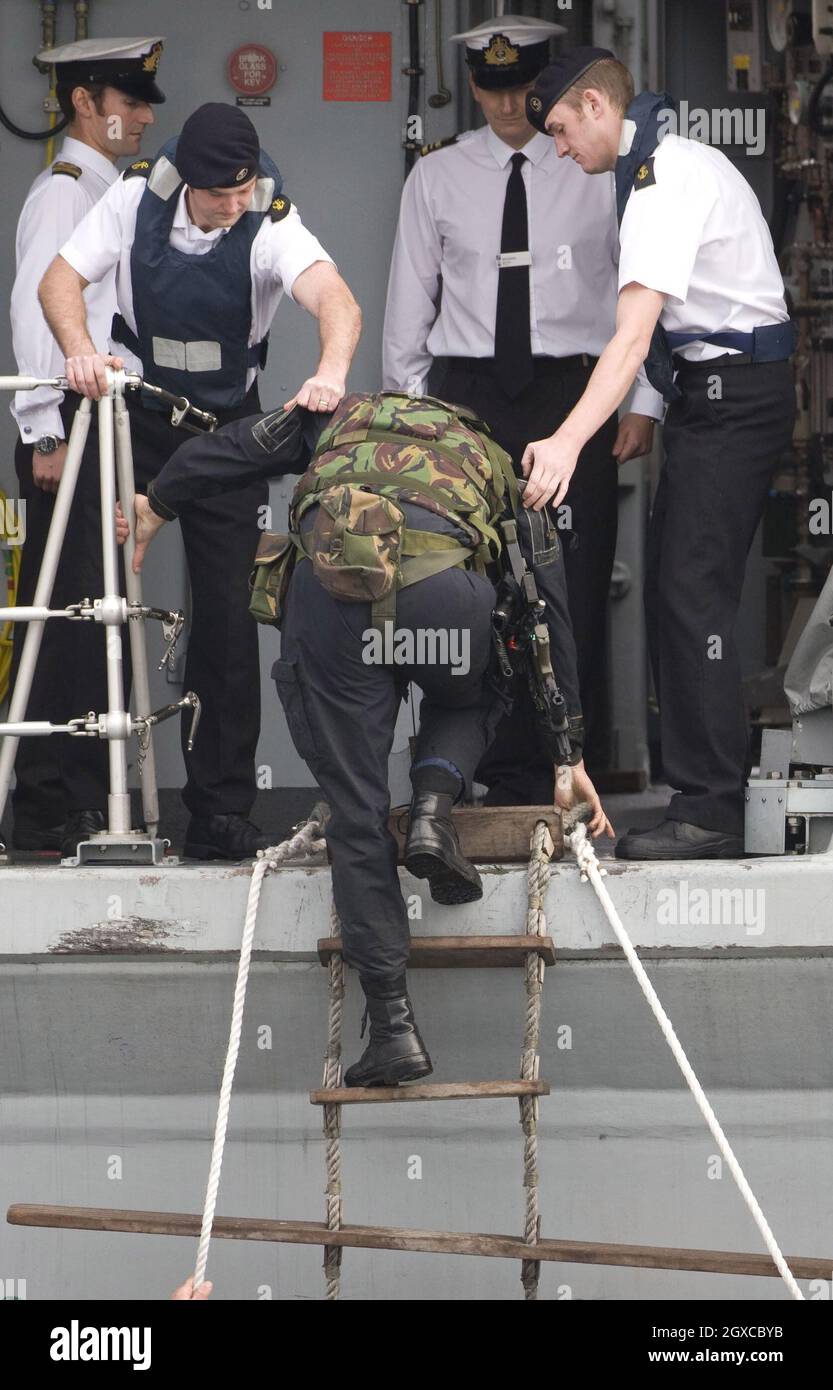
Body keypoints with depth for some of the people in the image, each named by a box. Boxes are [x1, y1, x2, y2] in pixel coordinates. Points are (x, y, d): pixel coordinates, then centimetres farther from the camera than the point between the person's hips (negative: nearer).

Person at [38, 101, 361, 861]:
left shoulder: (272, 226, -20)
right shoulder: (137, 199, -13)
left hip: (229, 425, -1)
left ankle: (221, 812, 5)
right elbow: (61, 281, -10)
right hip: (133, 412, 1)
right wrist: (81, 350, -32)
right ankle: (91, 804, 1)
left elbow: (335, 297, -37)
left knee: (228, 614, -2)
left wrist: (331, 371, -59)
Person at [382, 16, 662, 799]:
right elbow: (409, 300, 13)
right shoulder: (437, 177, 9)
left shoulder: (601, 170, 5)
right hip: (468, 395, 1)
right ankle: (507, 779, 2)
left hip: (571, 390, -1)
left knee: (575, 587, -6)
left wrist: (643, 402, 0)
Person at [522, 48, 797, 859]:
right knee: (673, 588, 12)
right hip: (720, 394, 11)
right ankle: (697, 783, 16)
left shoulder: (666, 181, -18)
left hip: (731, 396, -11)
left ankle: (710, 814, -13)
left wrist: (570, 441, -36)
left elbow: (633, 335, -29)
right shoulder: (674, 162, 15)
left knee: (693, 593, -13)